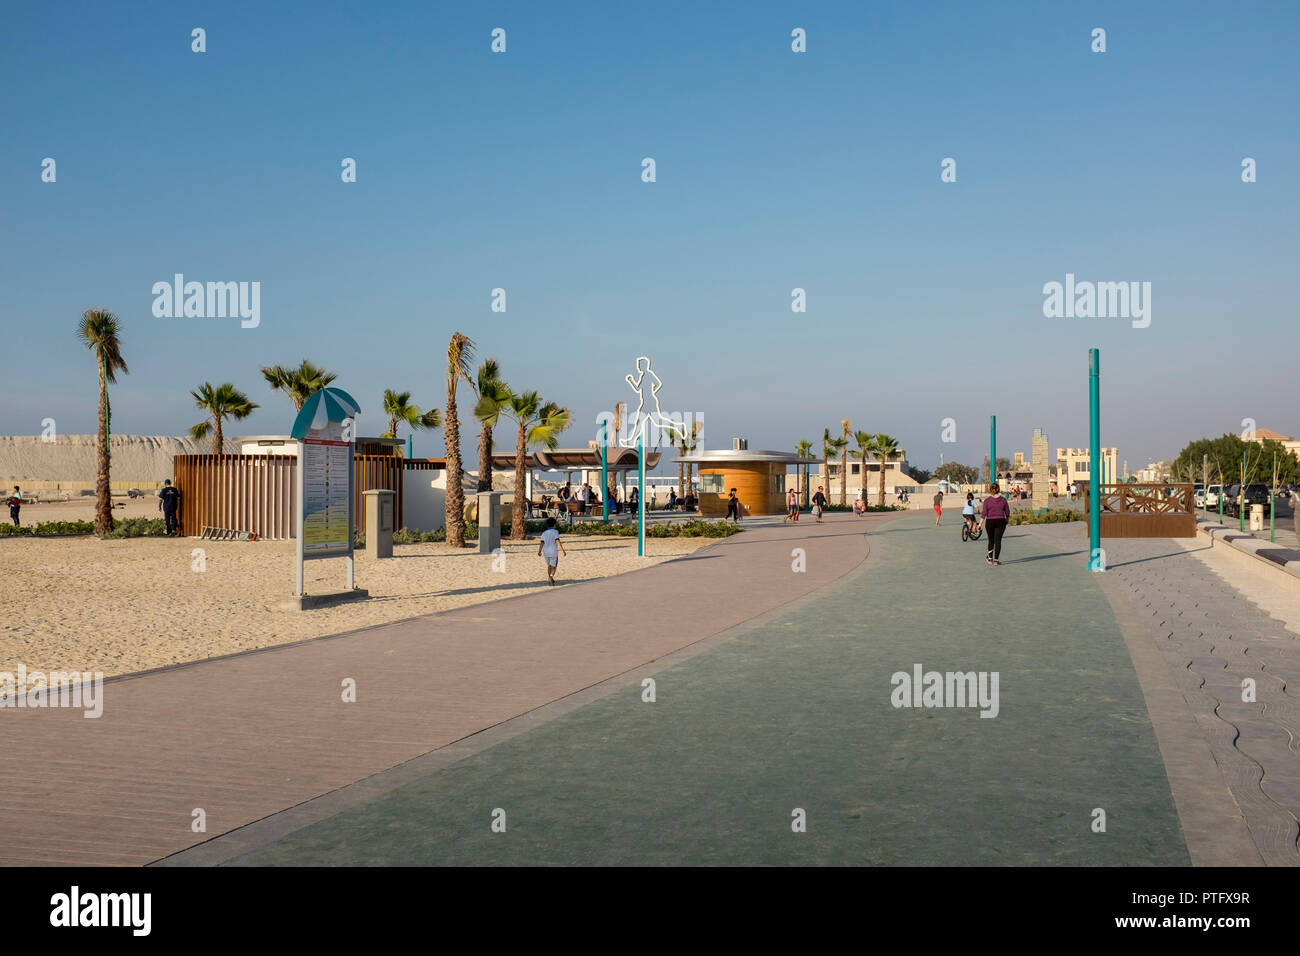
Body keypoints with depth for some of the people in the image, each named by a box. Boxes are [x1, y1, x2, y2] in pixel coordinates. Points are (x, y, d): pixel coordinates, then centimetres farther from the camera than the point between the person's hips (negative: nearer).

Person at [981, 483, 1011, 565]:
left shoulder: (987, 500, -7)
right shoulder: (1003, 500, -3)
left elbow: (984, 513, -10)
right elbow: (1007, 513, 3)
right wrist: (1006, 519, 22)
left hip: (990, 522, 0)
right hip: (1000, 522, 0)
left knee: (991, 540, 17)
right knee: (998, 540, 1)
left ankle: (990, 558, 27)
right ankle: (996, 560, -4)